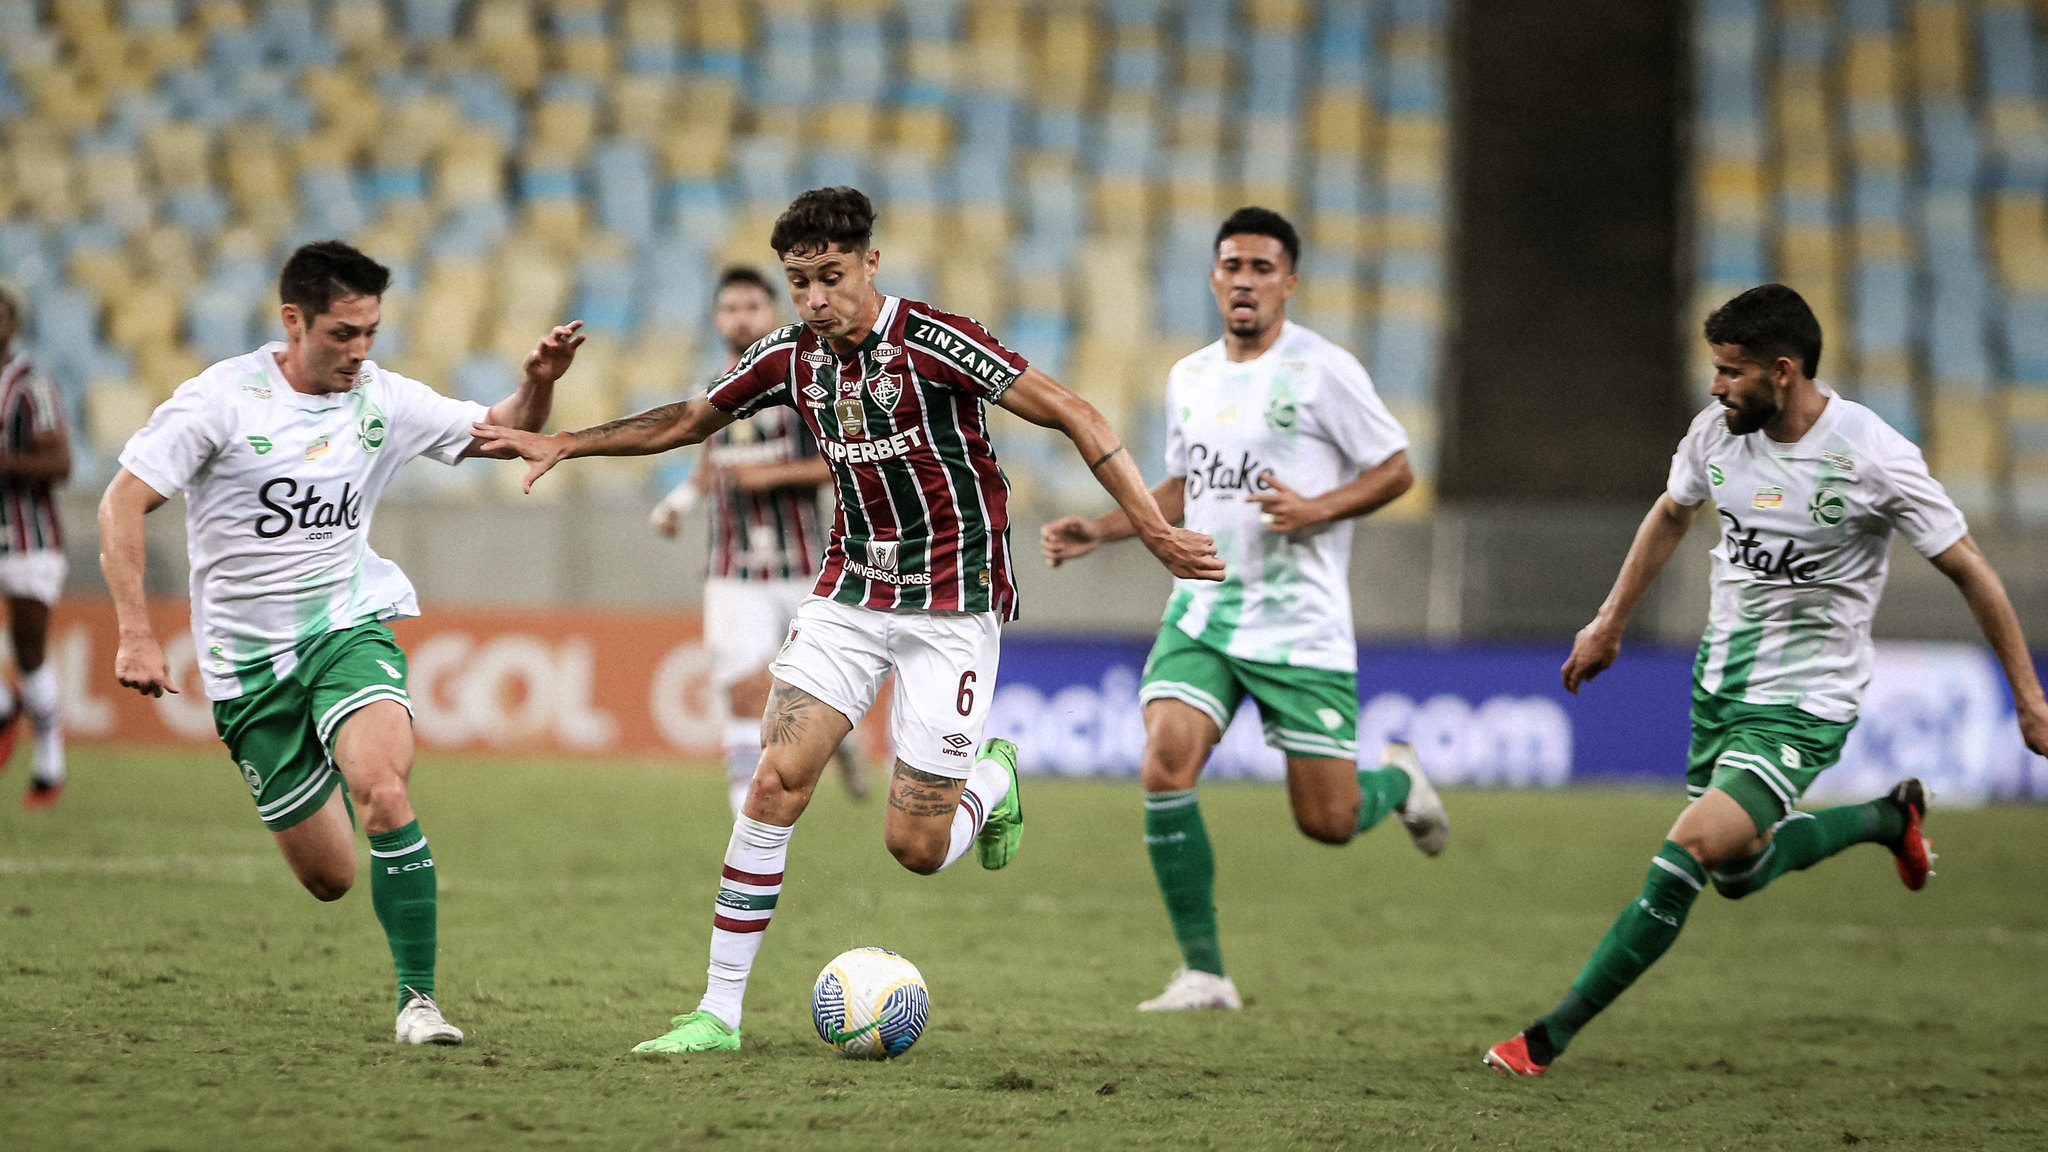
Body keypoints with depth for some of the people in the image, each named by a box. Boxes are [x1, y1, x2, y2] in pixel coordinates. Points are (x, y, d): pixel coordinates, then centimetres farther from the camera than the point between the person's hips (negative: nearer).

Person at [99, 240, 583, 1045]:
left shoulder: (382, 400, -1)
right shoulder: (220, 399, -11)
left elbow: (503, 434, 11)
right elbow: (123, 504, -10)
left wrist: (539, 382, -11)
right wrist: (136, 636, -17)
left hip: (351, 625, 1)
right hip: (247, 657, -1)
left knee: (382, 793, -29)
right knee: (329, 879, 3)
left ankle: (418, 998, -19)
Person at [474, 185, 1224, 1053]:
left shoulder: (930, 342, -18)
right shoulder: (790, 357, 0)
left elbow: (1072, 416, -17)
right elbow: (689, 420, 18)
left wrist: (1154, 529, -22)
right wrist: (564, 444, 10)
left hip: (953, 605, -5)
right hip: (851, 592, 5)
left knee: (915, 846, -5)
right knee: (777, 780, -12)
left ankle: (993, 779, 31)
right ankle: (720, 1010, -7)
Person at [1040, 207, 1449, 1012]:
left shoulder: (1323, 371, -7)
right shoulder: (1189, 379, 11)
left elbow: (1395, 470, -4)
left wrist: (1316, 509, -19)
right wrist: (1098, 531, 13)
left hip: (1301, 628, -4)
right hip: (1202, 613, 4)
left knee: (1328, 823, -2)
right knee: (1164, 769, -18)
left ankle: (1396, 780, 36)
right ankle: (1203, 971, -10)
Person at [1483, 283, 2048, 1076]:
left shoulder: (1874, 459, -20)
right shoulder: (1718, 430, -5)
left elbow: (1969, 571, -11)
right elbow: (1671, 515, 17)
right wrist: (1609, 624, 19)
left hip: (1803, 704, -7)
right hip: (1720, 679, 7)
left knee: (1692, 849, -22)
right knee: (1740, 874, 16)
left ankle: (1552, 1036, -16)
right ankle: (1888, 817, 42)